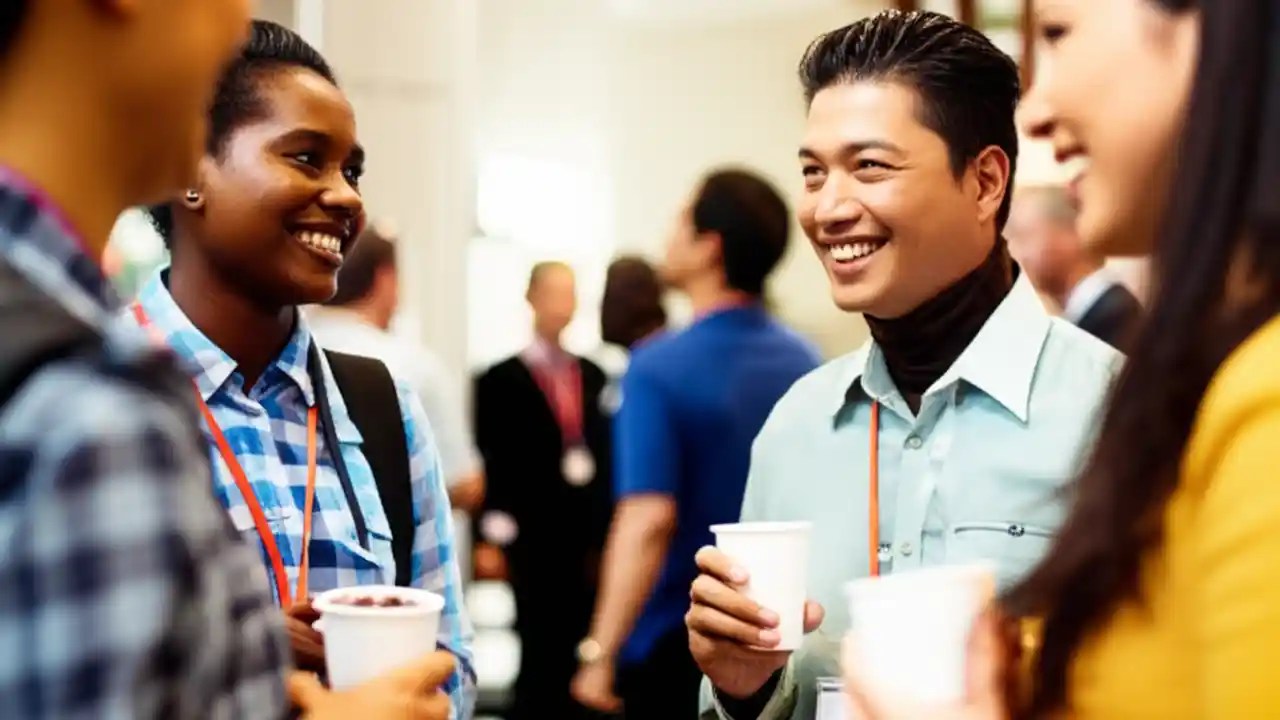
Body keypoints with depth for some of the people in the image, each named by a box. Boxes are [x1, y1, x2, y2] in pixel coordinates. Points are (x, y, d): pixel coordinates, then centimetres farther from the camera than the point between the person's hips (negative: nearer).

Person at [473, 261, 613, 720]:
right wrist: (493, 534, -10)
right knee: (540, 656, -1)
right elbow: (492, 461, -4)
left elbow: (606, 455, 9)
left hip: (589, 542, 4)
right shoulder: (500, 380, 0)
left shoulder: (593, 376, 12)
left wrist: (606, 535, 4)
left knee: (580, 658, 5)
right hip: (535, 543, -4)